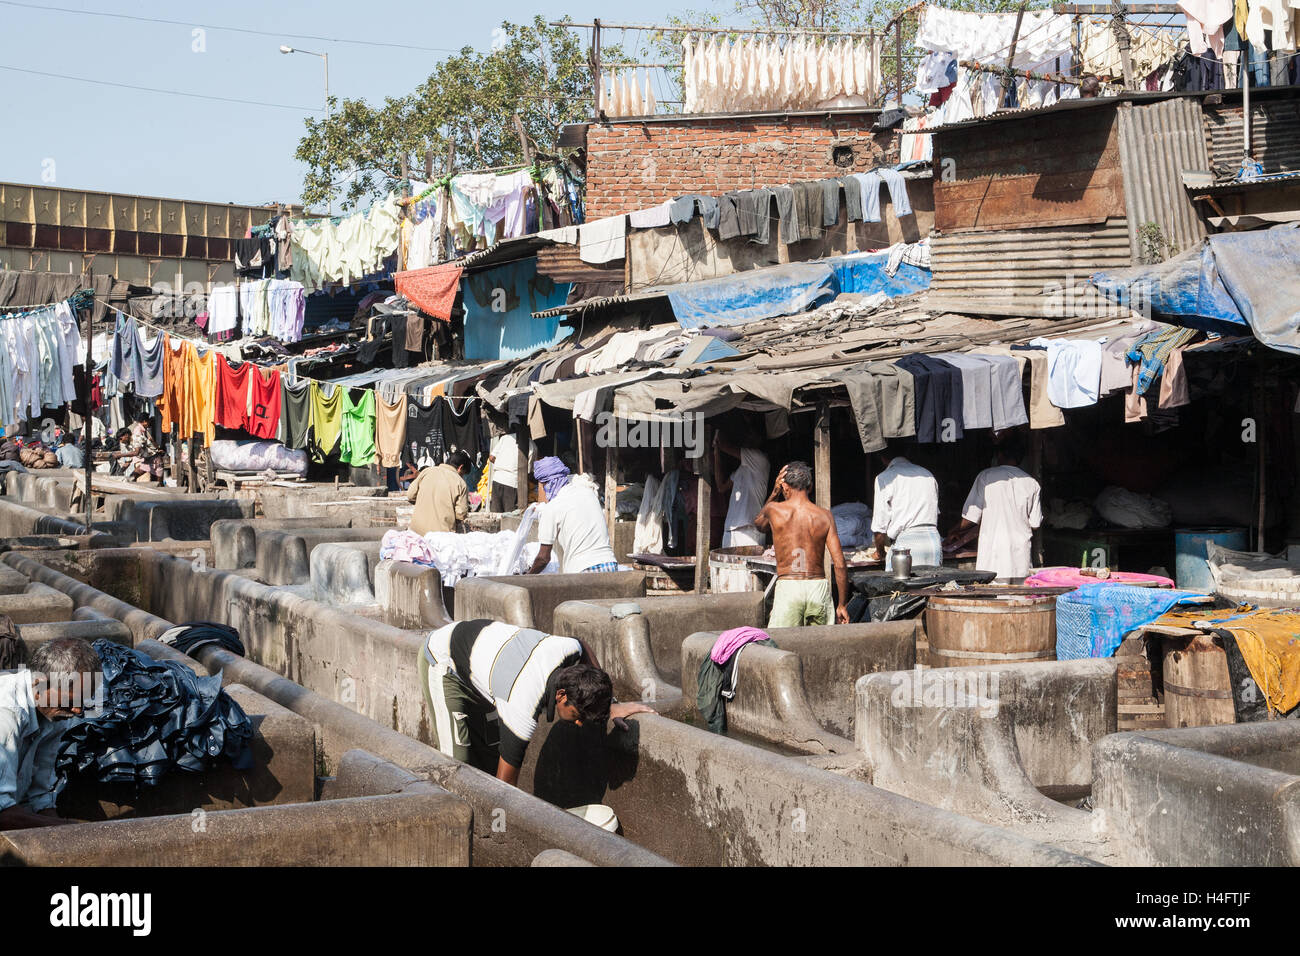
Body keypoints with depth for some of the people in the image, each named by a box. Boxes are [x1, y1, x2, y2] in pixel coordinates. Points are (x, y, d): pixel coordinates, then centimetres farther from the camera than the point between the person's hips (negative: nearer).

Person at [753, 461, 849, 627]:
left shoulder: (774, 510, -1)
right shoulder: (825, 516, 3)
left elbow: (758, 524, 26)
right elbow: (839, 564, 1)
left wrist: (774, 493, 20)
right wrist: (841, 605, 8)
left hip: (788, 588, -2)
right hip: (819, 588, 2)